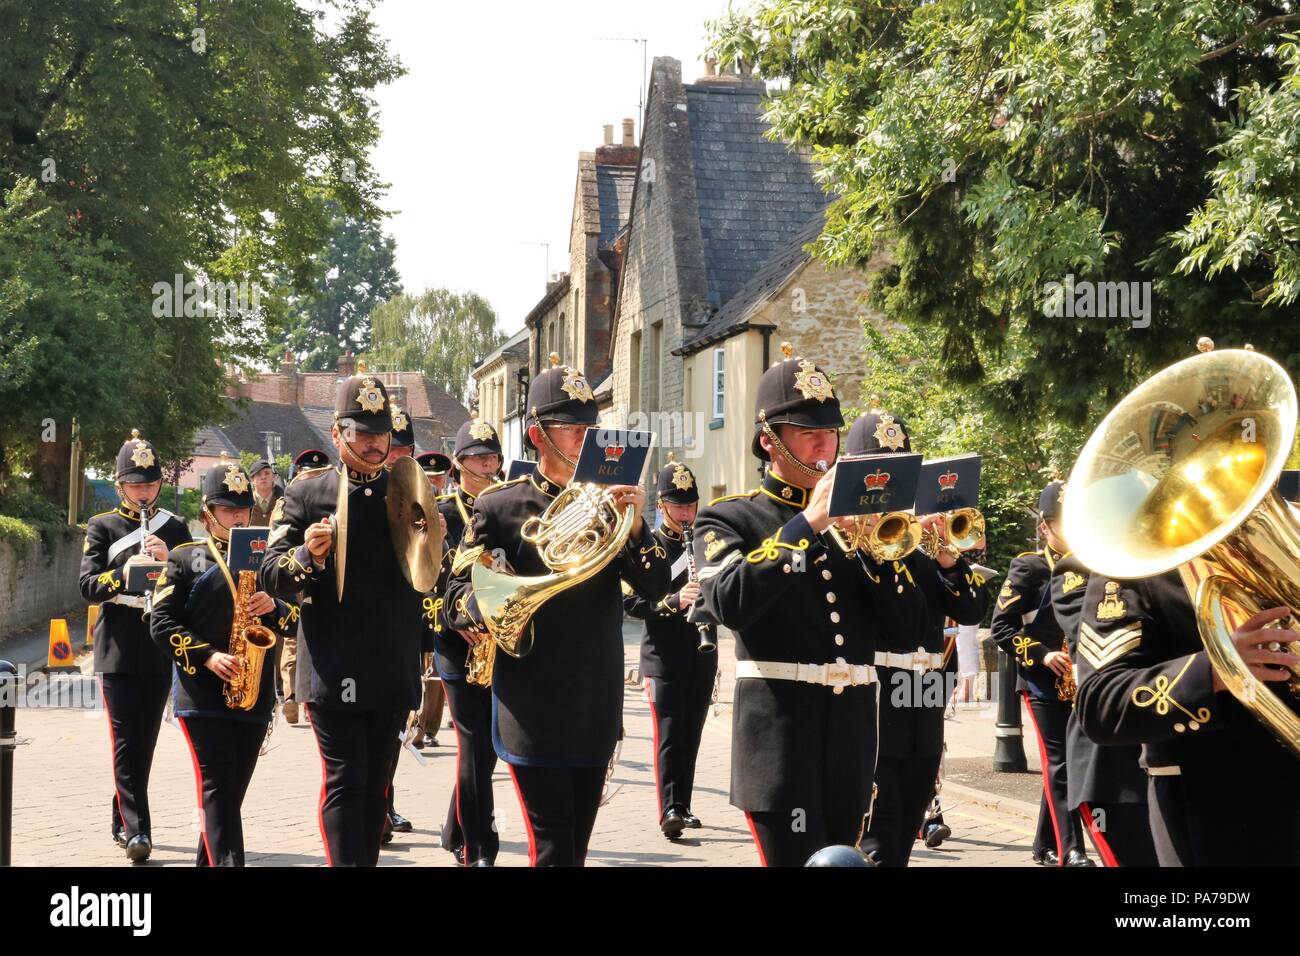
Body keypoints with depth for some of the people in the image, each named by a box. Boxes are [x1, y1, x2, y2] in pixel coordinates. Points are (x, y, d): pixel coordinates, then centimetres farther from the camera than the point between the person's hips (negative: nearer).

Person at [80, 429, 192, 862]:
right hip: (118, 651, -3)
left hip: (160, 651, 3)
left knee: (145, 743, 10)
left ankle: (122, 823, 24)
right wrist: (123, 574, -23)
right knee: (127, 742, -9)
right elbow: (88, 586, -6)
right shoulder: (102, 526, 4)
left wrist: (168, 560, -12)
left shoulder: (174, 527, 10)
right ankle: (137, 830, -12)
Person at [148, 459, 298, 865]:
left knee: (232, 790, 9)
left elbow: (295, 619, 13)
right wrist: (207, 656, -15)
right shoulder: (184, 558, 4)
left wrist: (274, 608, -10)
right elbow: (162, 622, -4)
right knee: (217, 786, -13)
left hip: (255, 696, 4)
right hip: (203, 696, -4)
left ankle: (208, 862, 22)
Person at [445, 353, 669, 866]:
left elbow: (656, 586, 0)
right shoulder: (500, 507, -2)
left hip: (596, 704, 4)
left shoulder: (607, 501, 9)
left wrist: (635, 524, -17)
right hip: (534, 704, -4)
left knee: (577, 842, 10)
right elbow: (459, 604, -3)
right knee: (553, 846, -9)